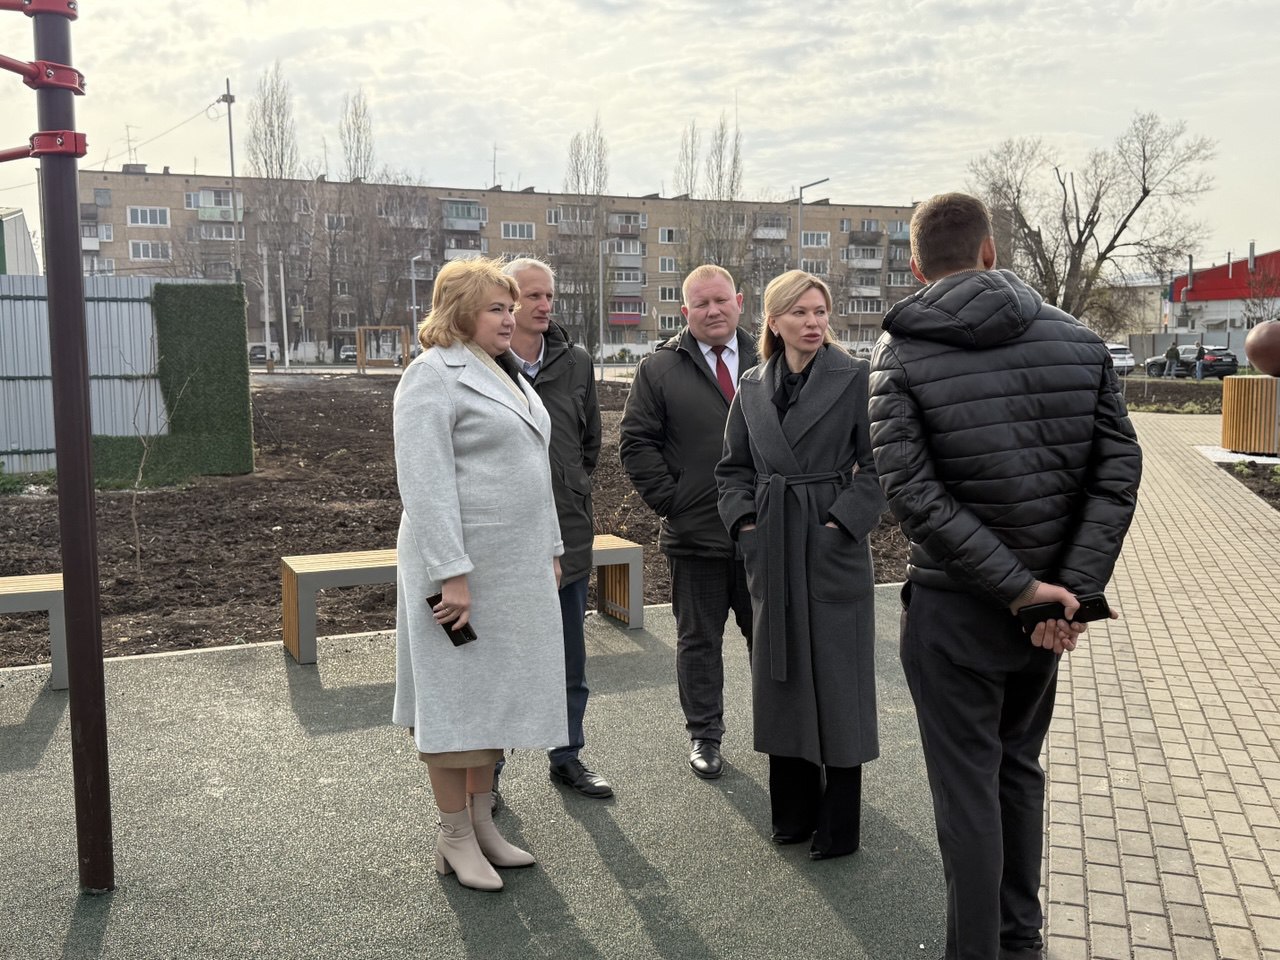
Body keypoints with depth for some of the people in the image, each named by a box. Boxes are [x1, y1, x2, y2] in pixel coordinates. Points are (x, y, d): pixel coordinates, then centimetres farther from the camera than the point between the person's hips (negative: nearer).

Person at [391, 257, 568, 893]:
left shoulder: (505, 376, 16)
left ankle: (481, 822, 26)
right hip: (462, 565, -9)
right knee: (456, 697, 2)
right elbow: (426, 483, -19)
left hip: (517, 567, 9)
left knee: (497, 692, 14)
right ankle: (454, 838, 14)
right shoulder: (433, 375, -11)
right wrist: (453, 573, -24)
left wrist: (551, 550, 18)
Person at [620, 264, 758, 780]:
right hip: (695, 533, -2)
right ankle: (704, 735, 24)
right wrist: (670, 500, -8)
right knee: (699, 639, 10)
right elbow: (636, 442, -2)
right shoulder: (659, 369, -1)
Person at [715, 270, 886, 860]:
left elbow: (877, 463, -7)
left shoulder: (855, 378, -5)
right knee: (781, 676, 12)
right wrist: (744, 519, 0)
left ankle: (838, 826, 16)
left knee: (837, 682, 2)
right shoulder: (752, 387, 8)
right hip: (772, 551, 5)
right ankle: (793, 811, 27)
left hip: (833, 546, -4)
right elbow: (734, 467, 14)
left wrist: (844, 520, -15)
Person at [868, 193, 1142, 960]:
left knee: (967, 786, 7)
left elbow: (911, 490, -20)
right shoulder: (1080, 340, 1)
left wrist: (1017, 585, -18)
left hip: (953, 606, -4)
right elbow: (1119, 470, -7)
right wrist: (1072, 589, -11)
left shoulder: (902, 353, -9)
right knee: (1018, 767, 22)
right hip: (1047, 599, 4)